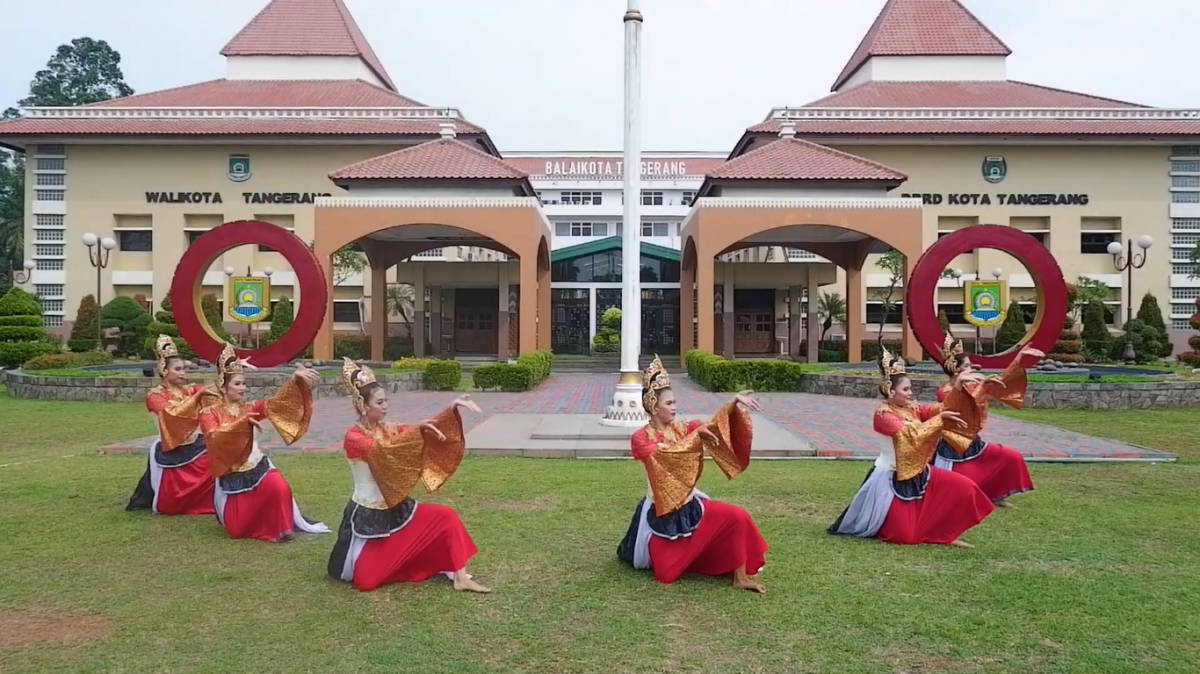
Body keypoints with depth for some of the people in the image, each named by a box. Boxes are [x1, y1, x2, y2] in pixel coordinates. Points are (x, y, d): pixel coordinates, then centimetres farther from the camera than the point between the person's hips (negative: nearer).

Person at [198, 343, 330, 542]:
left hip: (257, 468, 2)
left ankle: (281, 527, -8)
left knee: (279, 487, -30)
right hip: (231, 477, -2)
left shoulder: (250, 409, 4)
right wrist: (242, 423, -36)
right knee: (236, 529, -4)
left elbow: (275, 402, -12)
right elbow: (215, 438, -23)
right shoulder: (209, 414, -5)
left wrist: (296, 380, -27)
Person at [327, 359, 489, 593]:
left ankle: (460, 576, -5)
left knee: (446, 517, -9)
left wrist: (452, 409, -21)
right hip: (368, 516, -6)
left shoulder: (389, 429, 4)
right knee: (365, 580, -9)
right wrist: (417, 429, -42)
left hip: (397, 509, 6)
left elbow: (429, 428, -5)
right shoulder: (353, 437, -16)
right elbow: (382, 450, -34)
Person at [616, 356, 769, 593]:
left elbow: (715, 426, -12)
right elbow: (666, 454, -31)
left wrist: (734, 402, -28)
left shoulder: (682, 428, 1)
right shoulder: (640, 438, -14)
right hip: (662, 513, -5)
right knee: (667, 574, 7)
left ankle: (740, 577, -4)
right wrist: (696, 434, -31)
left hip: (690, 505, 5)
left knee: (737, 517, -15)